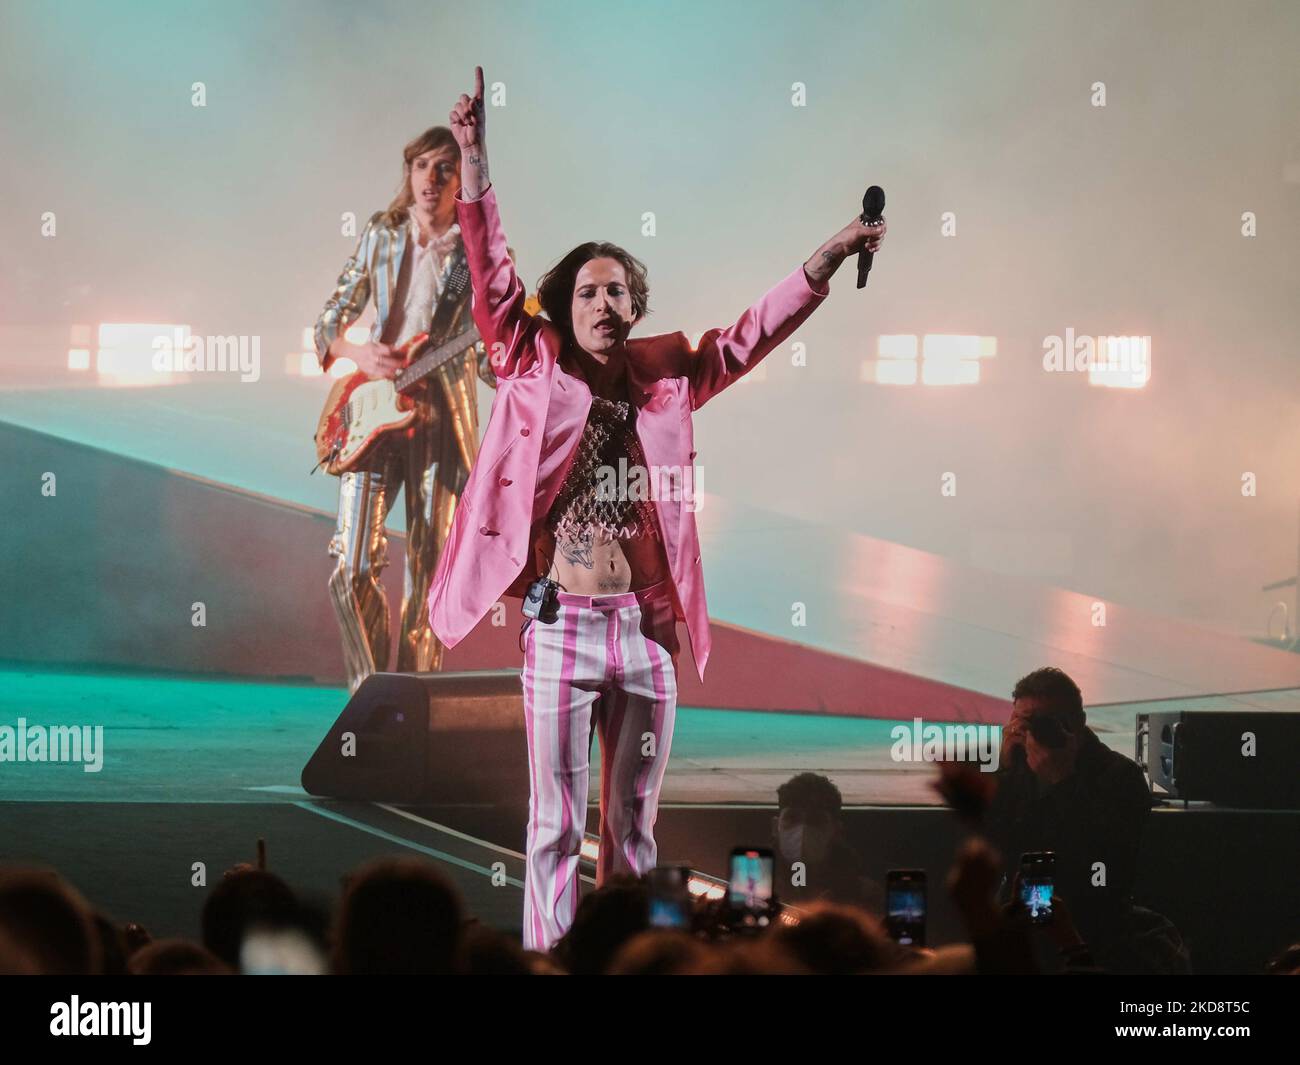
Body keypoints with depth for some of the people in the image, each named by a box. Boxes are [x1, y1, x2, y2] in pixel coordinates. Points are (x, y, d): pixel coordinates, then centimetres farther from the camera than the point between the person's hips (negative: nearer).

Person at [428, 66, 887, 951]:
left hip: (646, 630, 3)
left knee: (633, 828, 9)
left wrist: (826, 260, 1)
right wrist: (474, 157, -14)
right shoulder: (536, 371, 3)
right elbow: (493, 276, -5)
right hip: (561, 627, -3)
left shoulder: (663, 380, 11)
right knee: (557, 825, -1)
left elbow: (749, 338, 11)